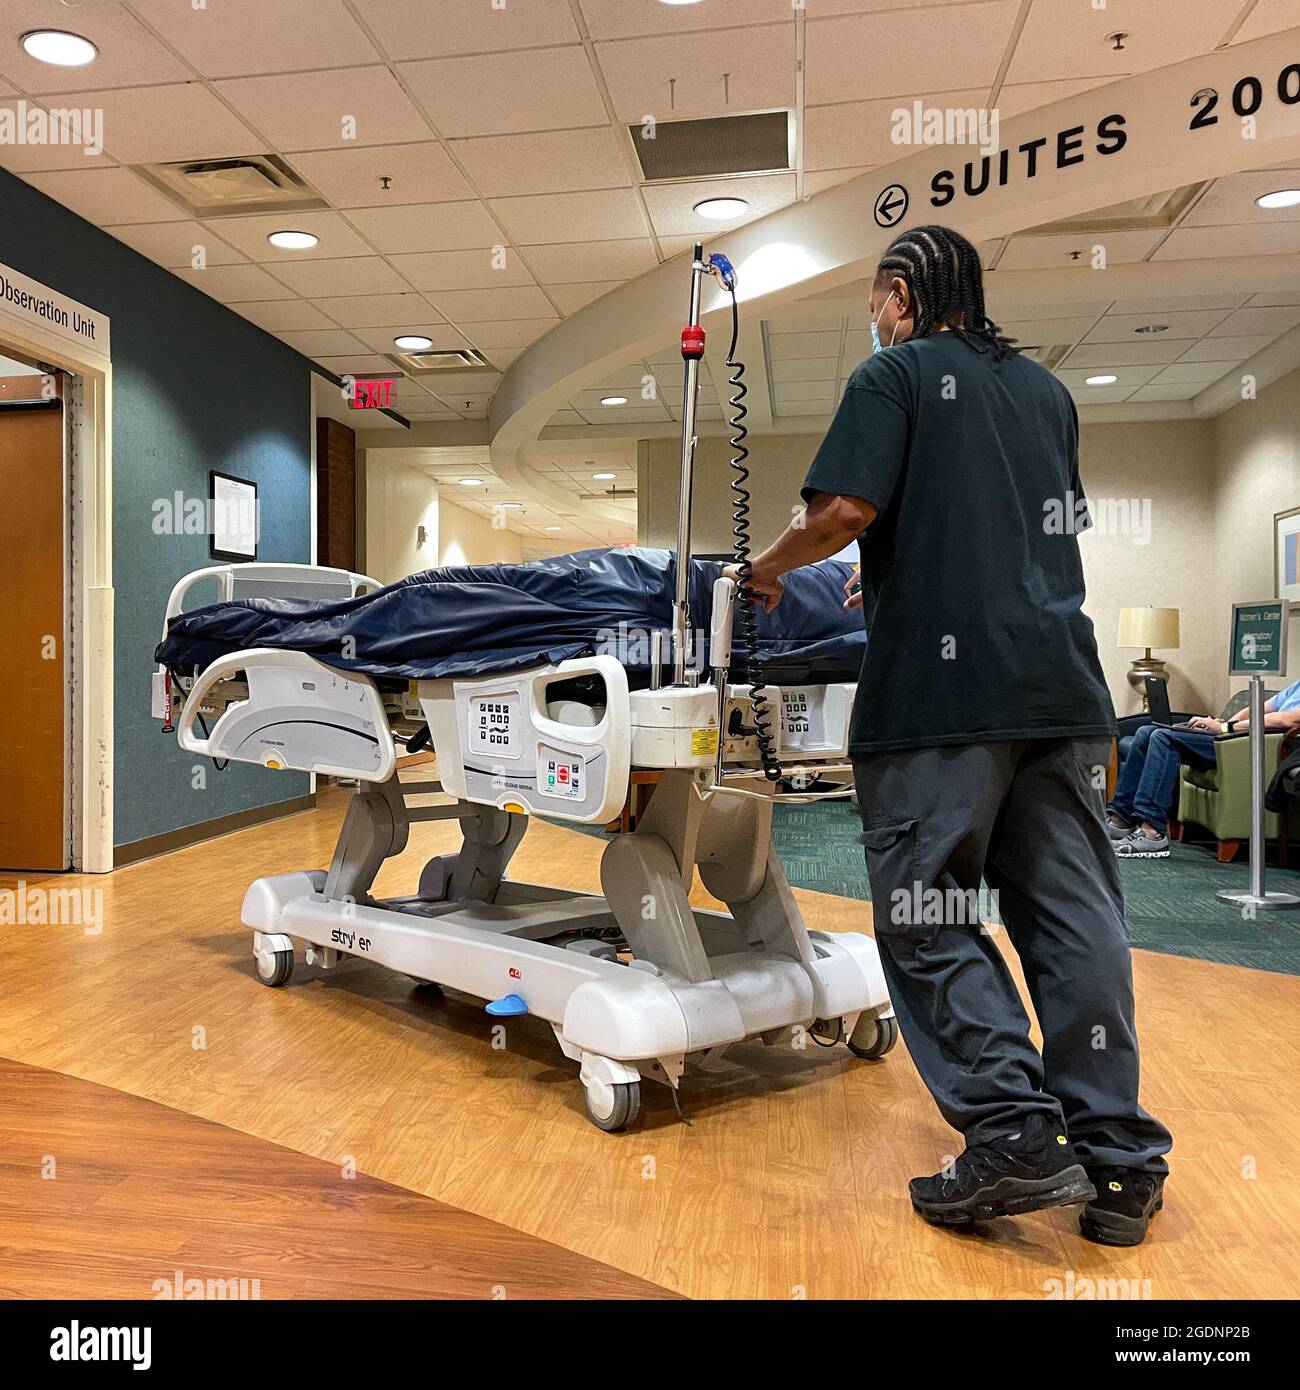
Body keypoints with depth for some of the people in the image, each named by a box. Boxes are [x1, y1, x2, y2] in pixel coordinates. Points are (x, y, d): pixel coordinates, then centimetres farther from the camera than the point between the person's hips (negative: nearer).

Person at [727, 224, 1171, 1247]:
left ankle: (1014, 1135, -4)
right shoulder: (1045, 390, 24)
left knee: (926, 911, 0)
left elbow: (844, 511, -10)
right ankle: (1118, 1157, 10)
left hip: (944, 682, -6)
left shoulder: (895, 375, 4)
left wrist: (767, 570, 8)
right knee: (1073, 913, 6)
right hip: (1061, 680, 7)